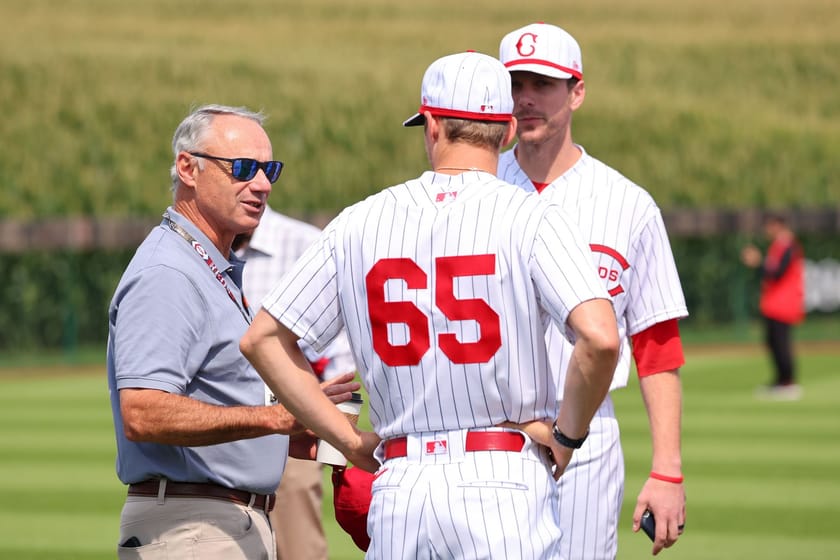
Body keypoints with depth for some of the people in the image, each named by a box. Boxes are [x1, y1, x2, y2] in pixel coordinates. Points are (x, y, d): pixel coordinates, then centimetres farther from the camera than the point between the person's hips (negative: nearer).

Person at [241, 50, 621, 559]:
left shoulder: (360, 223, 8)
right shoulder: (529, 218, -4)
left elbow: (262, 340, 11)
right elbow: (600, 338, -19)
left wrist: (350, 439, 11)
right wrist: (568, 434, -2)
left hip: (399, 486, 4)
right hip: (502, 480, -4)